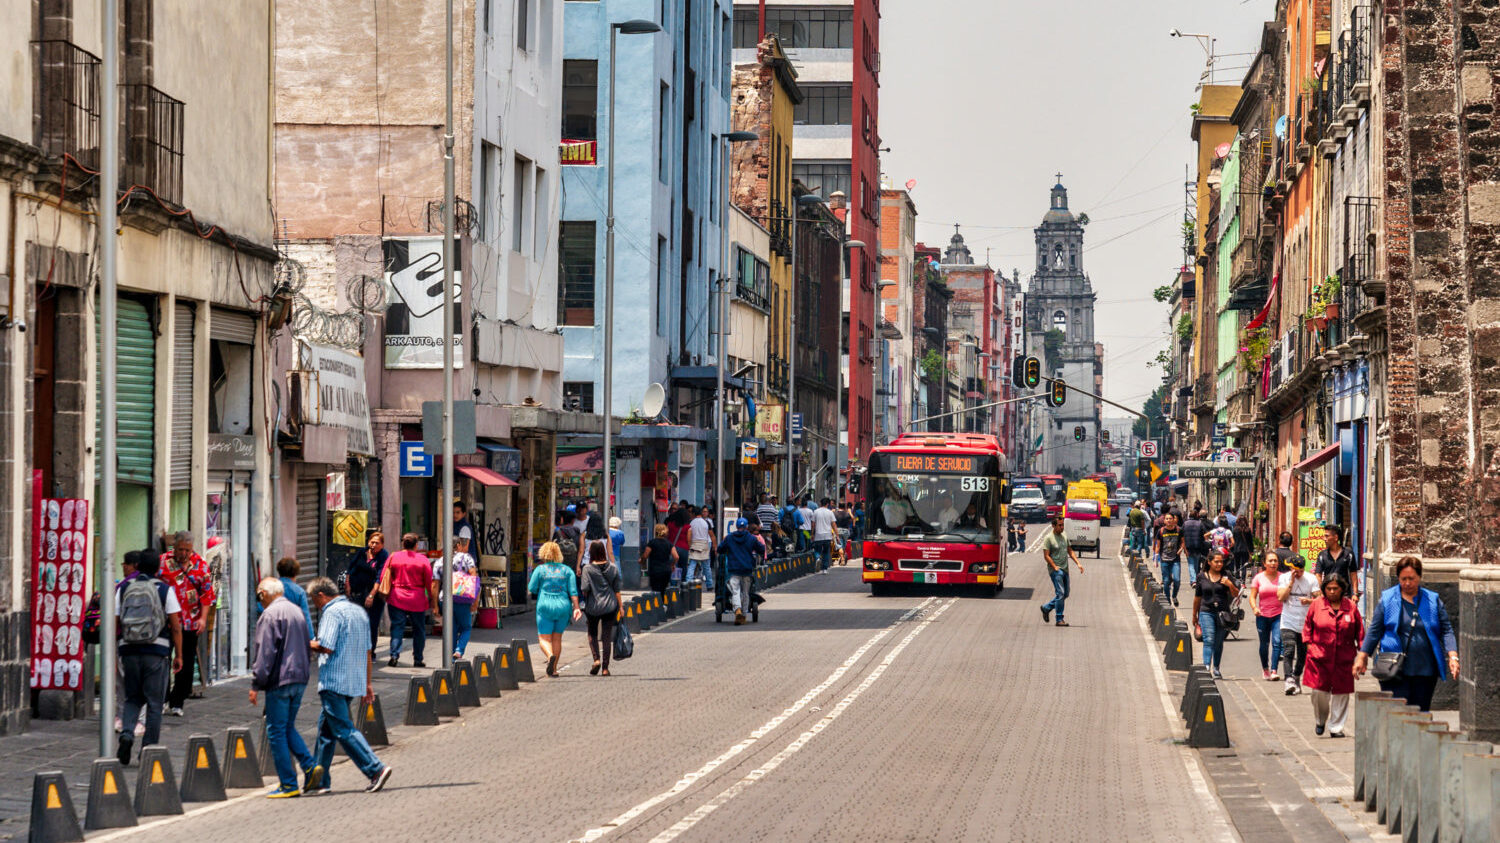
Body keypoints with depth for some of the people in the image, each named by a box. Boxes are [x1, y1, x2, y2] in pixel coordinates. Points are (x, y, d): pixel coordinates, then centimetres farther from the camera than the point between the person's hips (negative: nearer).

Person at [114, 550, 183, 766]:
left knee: (132, 698, 15)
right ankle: (148, 750, 6)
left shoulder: (123, 589, 4)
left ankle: (127, 733, -11)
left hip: (129, 649, 2)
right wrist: (178, 655, 3)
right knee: (154, 702, 6)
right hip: (157, 651, -2)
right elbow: (176, 627, -3)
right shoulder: (165, 590, -1)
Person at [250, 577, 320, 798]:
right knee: (288, 728, 18)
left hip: (279, 681, -8)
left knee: (276, 732, -1)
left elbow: (265, 653, -16)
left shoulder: (270, 614, -12)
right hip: (300, 679, 8)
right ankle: (310, 766, 1)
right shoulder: (296, 611, 15)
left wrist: (256, 684, -12)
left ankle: (289, 784, -2)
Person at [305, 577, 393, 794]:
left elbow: (326, 646, -21)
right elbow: (368, 651, 19)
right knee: (325, 729, 16)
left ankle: (375, 769, -17)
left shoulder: (332, 612, -11)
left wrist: (308, 644, -1)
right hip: (356, 682, 9)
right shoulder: (359, 611, 17)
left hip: (334, 682, -9)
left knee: (344, 730, -8)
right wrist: (367, 684, 23)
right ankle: (319, 780, 19)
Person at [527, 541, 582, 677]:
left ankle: (550, 655, -31)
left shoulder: (540, 569, -2)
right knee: (557, 638, 14)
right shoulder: (567, 570, 7)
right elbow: (573, 591, -1)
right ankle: (553, 669, 14)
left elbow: (531, 589, 0)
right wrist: (576, 608, -4)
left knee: (544, 638, 0)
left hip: (545, 606, -3)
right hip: (563, 605, 3)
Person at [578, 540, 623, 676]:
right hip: (610, 606, 2)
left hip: (593, 606, -2)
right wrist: (620, 606, 10)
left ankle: (596, 659, -3)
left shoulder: (588, 569, -10)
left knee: (592, 634, 17)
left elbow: (584, 589, -14)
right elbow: (617, 590, 2)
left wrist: (585, 598, 9)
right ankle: (605, 668, 7)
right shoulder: (612, 568, -1)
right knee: (607, 636, 7)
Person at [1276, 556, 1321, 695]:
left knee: (1302, 654, 9)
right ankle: (1289, 680, -26)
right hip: (1288, 623, -2)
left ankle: (1296, 678, 27)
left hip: (1306, 624, 2)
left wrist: (1309, 601, -21)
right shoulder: (1284, 578, 1)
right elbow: (1281, 598, -8)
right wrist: (1291, 582, -13)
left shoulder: (1311, 579, 1)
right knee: (1288, 652, -17)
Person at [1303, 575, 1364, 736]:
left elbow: (1359, 631, 9)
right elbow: (1307, 626, 11)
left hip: (1343, 659, 1)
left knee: (1340, 693, 4)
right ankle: (1320, 720, 22)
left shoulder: (1351, 607, 3)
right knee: (1319, 691, -4)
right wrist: (1309, 644, 1)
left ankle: (1336, 727, 15)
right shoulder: (1316, 605, 1)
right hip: (1319, 657, -1)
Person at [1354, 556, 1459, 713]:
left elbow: (1446, 631, 8)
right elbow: (1374, 631, 9)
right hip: (1395, 672, -2)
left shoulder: (1433, 600, 9)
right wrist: (1362, 658, 5)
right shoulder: (1387, 599, 6)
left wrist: (1453, 657, -6)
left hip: (1425, 670, 2)